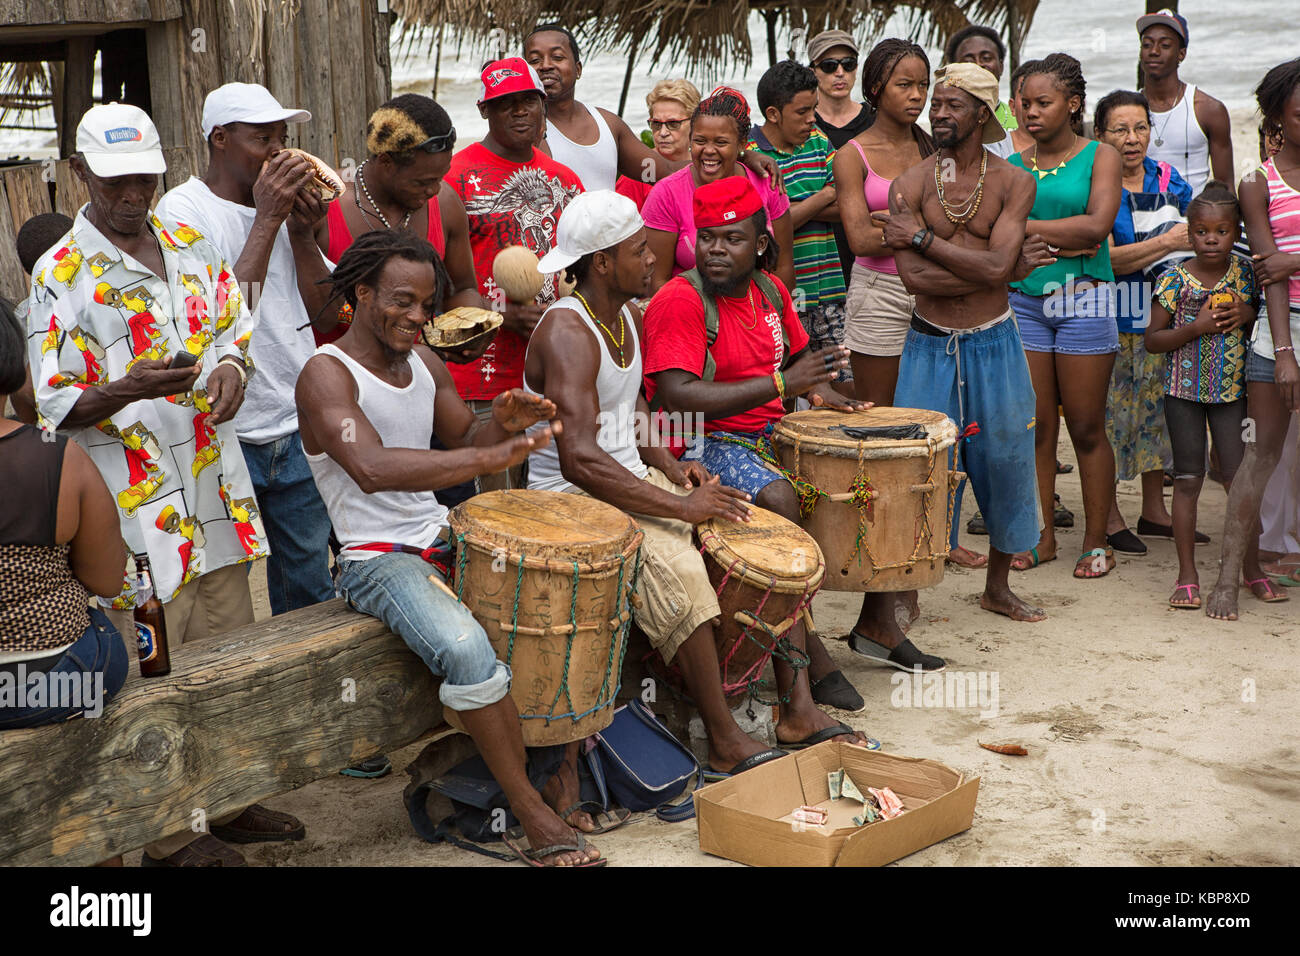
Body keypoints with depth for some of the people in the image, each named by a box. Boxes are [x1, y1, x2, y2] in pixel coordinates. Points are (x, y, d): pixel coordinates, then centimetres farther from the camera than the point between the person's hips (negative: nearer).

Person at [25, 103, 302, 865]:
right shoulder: (61, 274, -8)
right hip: (135, 513, -6)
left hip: (218, 495, 6)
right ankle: (169, 836, 16)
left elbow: (236, 331, 21)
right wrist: (131, 389, -29)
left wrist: (232, 368, -3)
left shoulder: (194, 248, 9)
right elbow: (57, 407, -10)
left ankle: (232, 800, 31)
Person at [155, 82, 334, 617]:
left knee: (310, 591, 13)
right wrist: (267, 219, -18)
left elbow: (323, 311, 7)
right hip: (225, 437, -5)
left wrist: (302, 232, -6)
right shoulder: (182, 210, -8)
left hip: (297, 429, 5)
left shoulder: (283, 201, 10)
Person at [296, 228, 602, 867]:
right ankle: (535, 820, -20)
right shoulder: (326, 373, -15)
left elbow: (463, 442, 17)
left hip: (442, 540, 8)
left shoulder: (423, 362, 11)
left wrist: (504, 424, -8)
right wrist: (488, 458, -39)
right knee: (465, 648, -32)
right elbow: (372, 468, -31)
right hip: (375, 561, -8)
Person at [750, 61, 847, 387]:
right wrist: (822, 198, -7)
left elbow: (844, 209, 2)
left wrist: (792, 207, -10)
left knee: (845, 386, 7)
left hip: (828, 289, 6)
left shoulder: (819, 143, 11)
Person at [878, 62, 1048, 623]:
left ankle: (998, 587, 28)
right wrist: (1011, 266, -15)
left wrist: (922, 236, -15)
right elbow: (915, 277, -17)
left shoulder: (1013, 183, -3)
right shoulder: (910, 185, -4)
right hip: (929, 346, -1)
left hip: (993, 345, 1)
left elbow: (995, 266, -18)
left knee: (1005, 460, 10)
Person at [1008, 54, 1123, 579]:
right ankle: (1041, 536, 14)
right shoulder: (1015, 165, 11)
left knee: (1087, 428, 0)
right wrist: (1059, 242, -12)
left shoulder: (1100, 156, 3)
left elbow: (1097, 224, -13)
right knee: (1035, 427, 3)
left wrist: (1023, 228, -14)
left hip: (1083, 300, -3)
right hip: (1024, 300, 3)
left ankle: (1096, 541, 10)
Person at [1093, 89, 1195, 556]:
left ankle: (1154, 511, 26)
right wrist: (1168, 242, -21)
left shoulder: (1168, 179, 7)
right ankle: (1109, 519, 10)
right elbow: (1105, 259, -19)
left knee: (1158, 411, 13)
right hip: (1113, 321, -6)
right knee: (1110, 414, -1)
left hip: (1164, 317, 6)